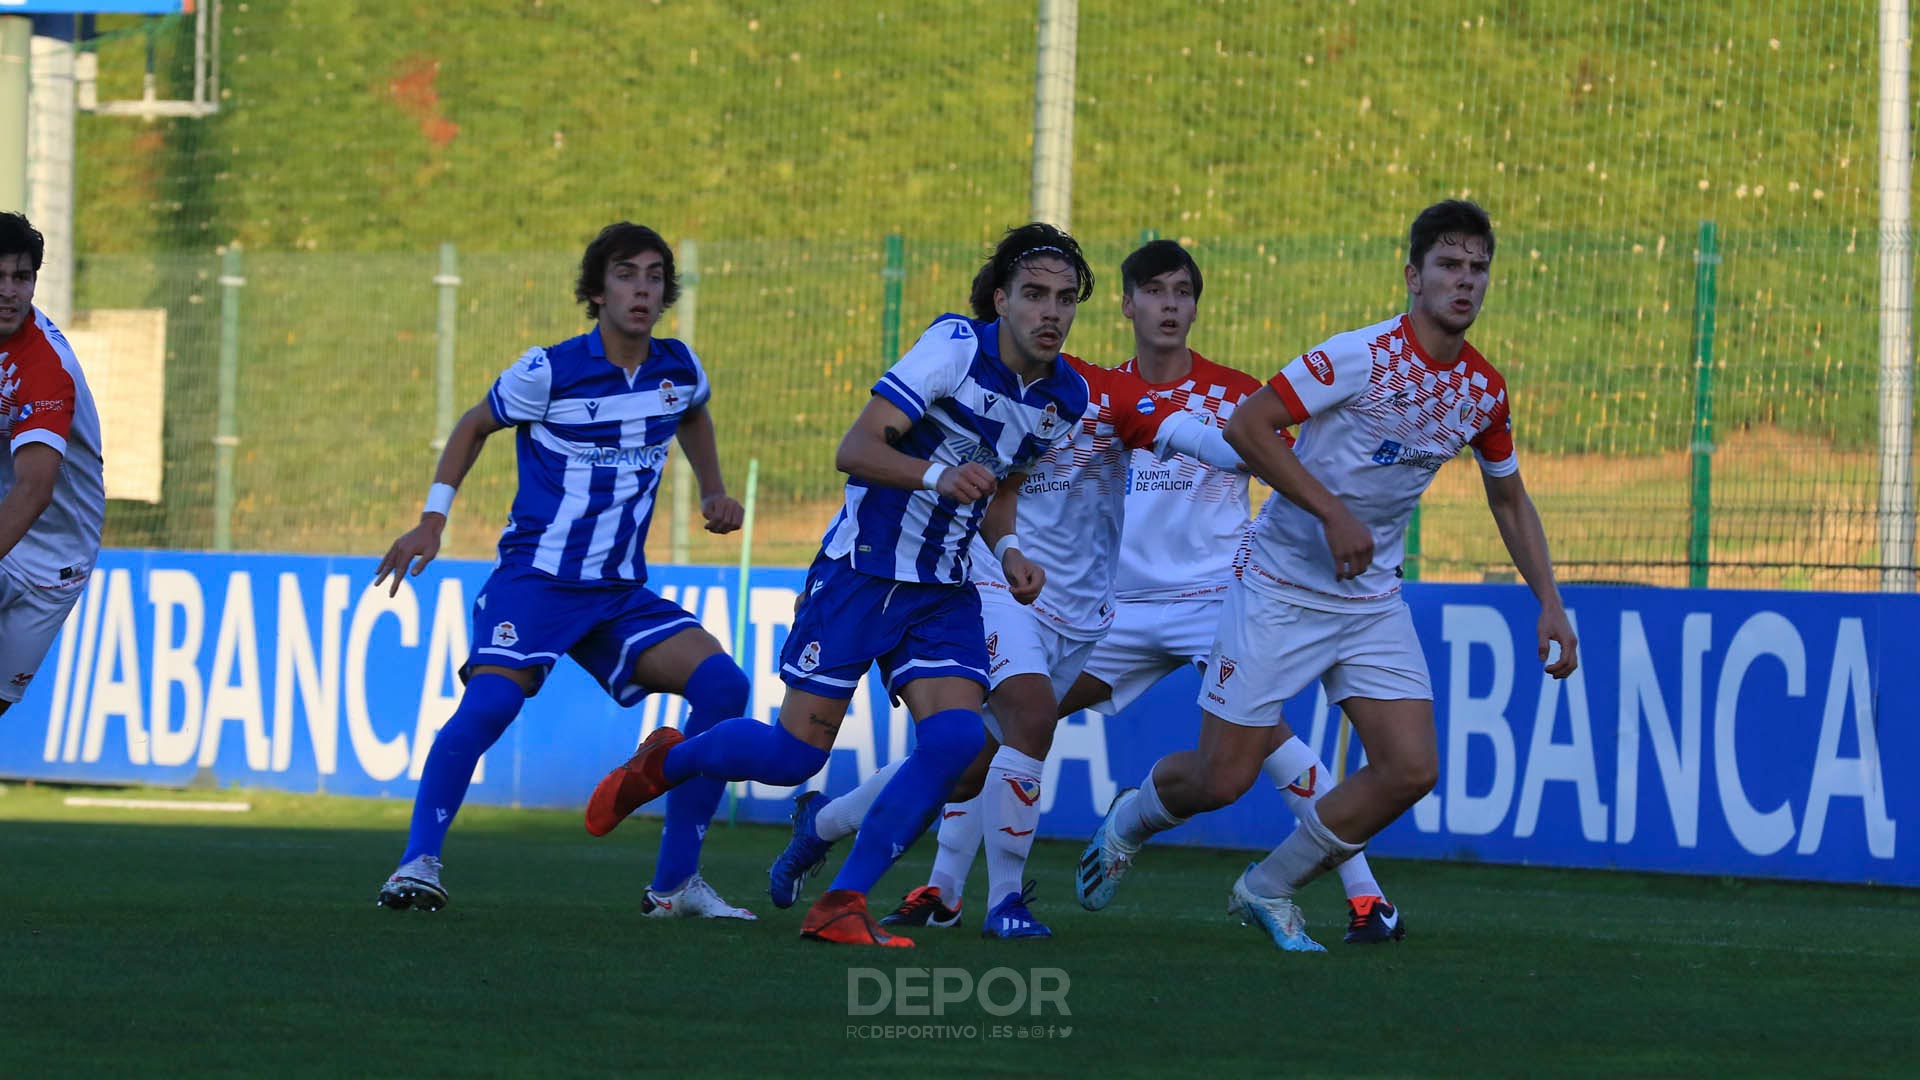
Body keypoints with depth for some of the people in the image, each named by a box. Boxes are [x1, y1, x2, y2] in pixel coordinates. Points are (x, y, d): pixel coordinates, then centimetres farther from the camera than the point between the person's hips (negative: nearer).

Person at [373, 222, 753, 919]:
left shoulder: (679, 369, 3)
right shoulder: (549, 371, -11)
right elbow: (474, 427, 6)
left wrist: (714, 494, 18)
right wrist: (432, 520, 1)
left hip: (620, 592, 5)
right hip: (536, 575, -5)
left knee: (722, 685, -12)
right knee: (491, 700, -29)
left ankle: (676, 884, -4)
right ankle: (418, 862, -18)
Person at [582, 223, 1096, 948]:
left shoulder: (1067, 398, 3)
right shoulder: (956, 346, -17)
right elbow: (854, 448, -22)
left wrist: (1006, 550, 1)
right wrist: (935, 474, -39)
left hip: (945, 593, 5)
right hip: (862, 569, -5)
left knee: (955, 739, -19)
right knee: (795, 753, -4)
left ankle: (840, 904, -11)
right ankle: (664, 761, 27)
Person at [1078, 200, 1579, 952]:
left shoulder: (1485, 392, 1)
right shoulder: (1361, 357, -19)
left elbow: (1510, 501, 17)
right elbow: (1247, 425, -20)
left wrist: (1550, 605, 9)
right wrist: (1332, 512, -24)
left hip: (1372, 600, 6)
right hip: (1281, 586, -6)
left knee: (1410, 770, -9)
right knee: (1223, 777, -4)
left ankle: (1269, 890, 11)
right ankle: (1129, 821, 32)